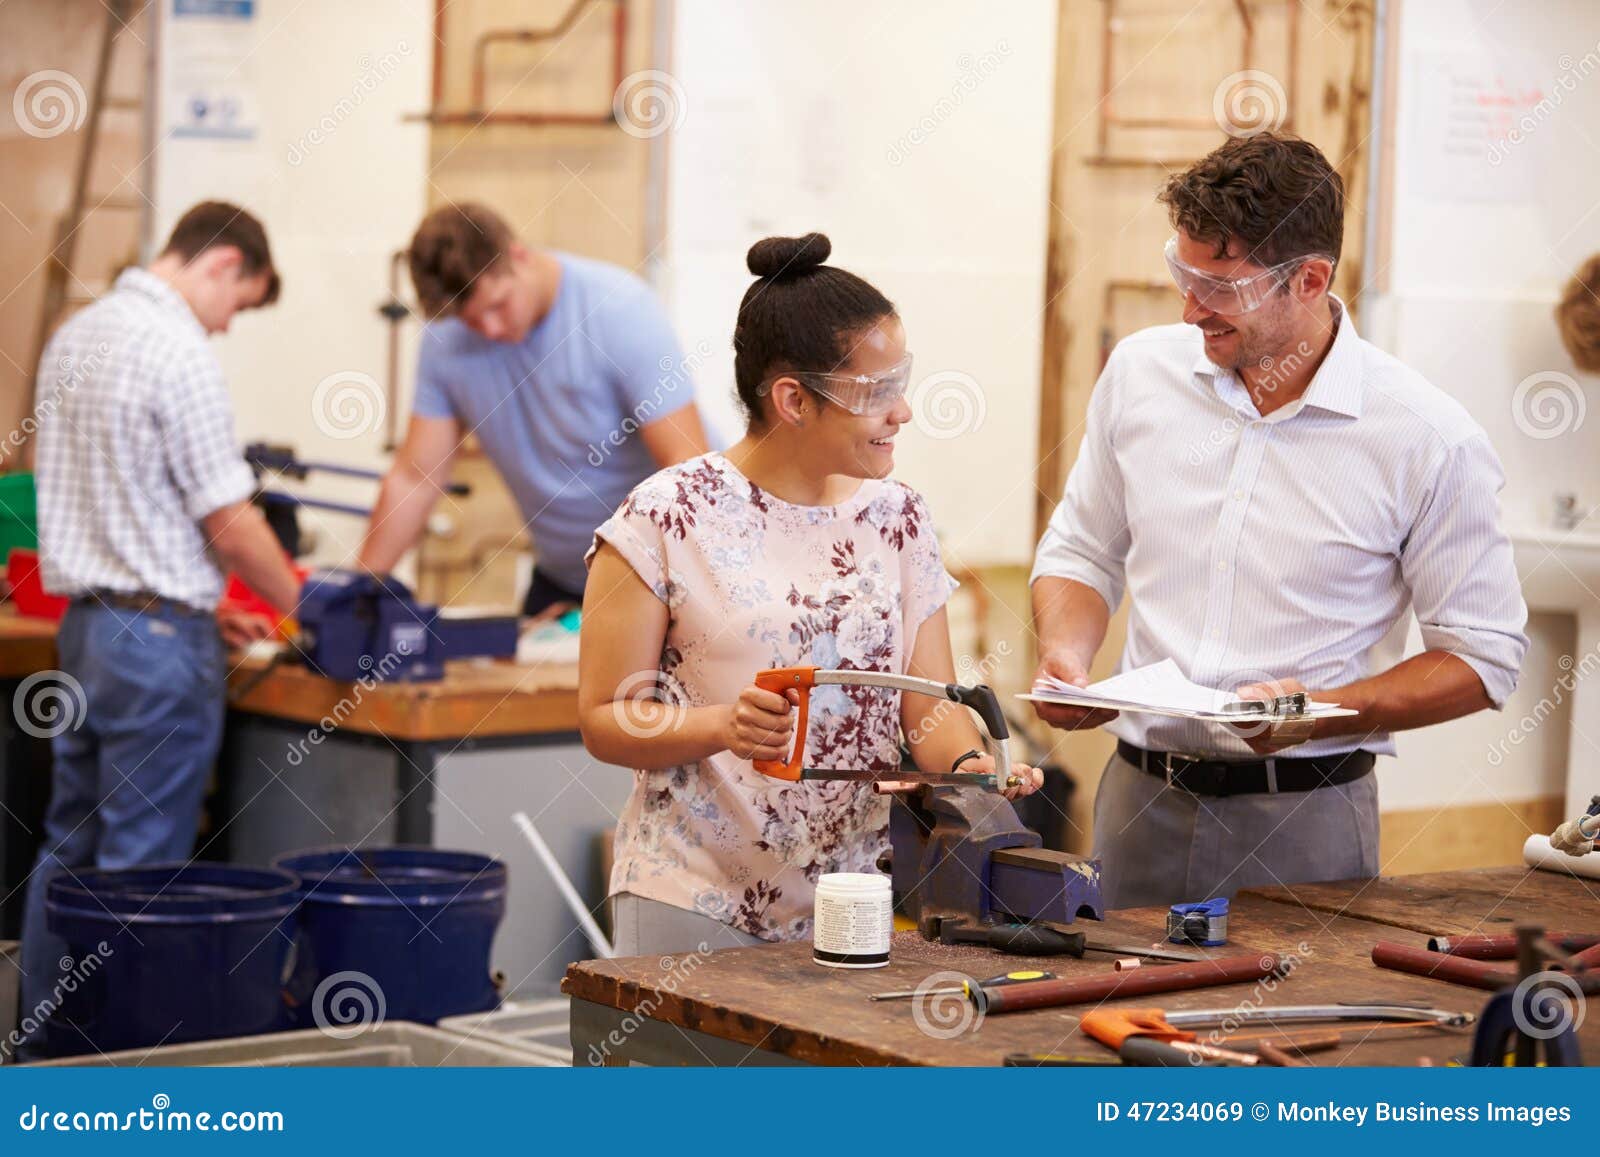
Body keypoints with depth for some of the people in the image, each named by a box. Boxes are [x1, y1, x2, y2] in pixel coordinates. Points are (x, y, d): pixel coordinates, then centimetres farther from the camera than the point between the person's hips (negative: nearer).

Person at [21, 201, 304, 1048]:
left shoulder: (74, 336, 12)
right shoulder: (180, 355, -16)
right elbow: (232, 526, -15)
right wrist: (303, 606, 1)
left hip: (84, 621, 9)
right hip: (158, 635, -9)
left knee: (69, 850, 14)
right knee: (141, 864, -2)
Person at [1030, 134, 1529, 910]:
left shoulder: (1428, 438, -10)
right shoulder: (1140, 371, 3)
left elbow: (1483, 657, -5)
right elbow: (1083, 551, 17)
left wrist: (1321, 711, -18)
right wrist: (1066, 653, -4)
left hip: (1304, 817, -3)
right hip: (1139, 796, 4)